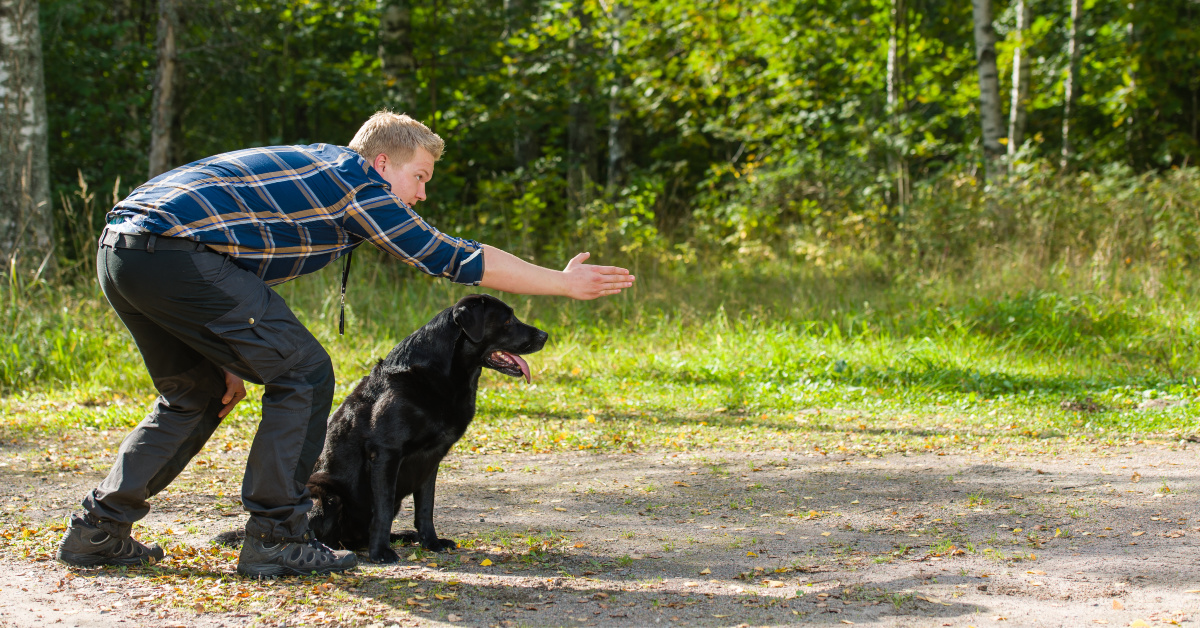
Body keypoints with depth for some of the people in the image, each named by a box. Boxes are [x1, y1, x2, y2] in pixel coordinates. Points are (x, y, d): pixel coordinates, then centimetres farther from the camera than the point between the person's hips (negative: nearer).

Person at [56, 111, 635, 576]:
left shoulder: (312, 171, 28)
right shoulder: (356, 179, 1)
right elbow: (453, 257, 2)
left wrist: (232, 354, 25)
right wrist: (565, 283, 8)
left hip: (118, 249, 9)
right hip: (174, 253, -9)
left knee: (196, 396, 24)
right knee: (303, 377, -1)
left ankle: (98, 530, 21)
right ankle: (275, 539, 2)